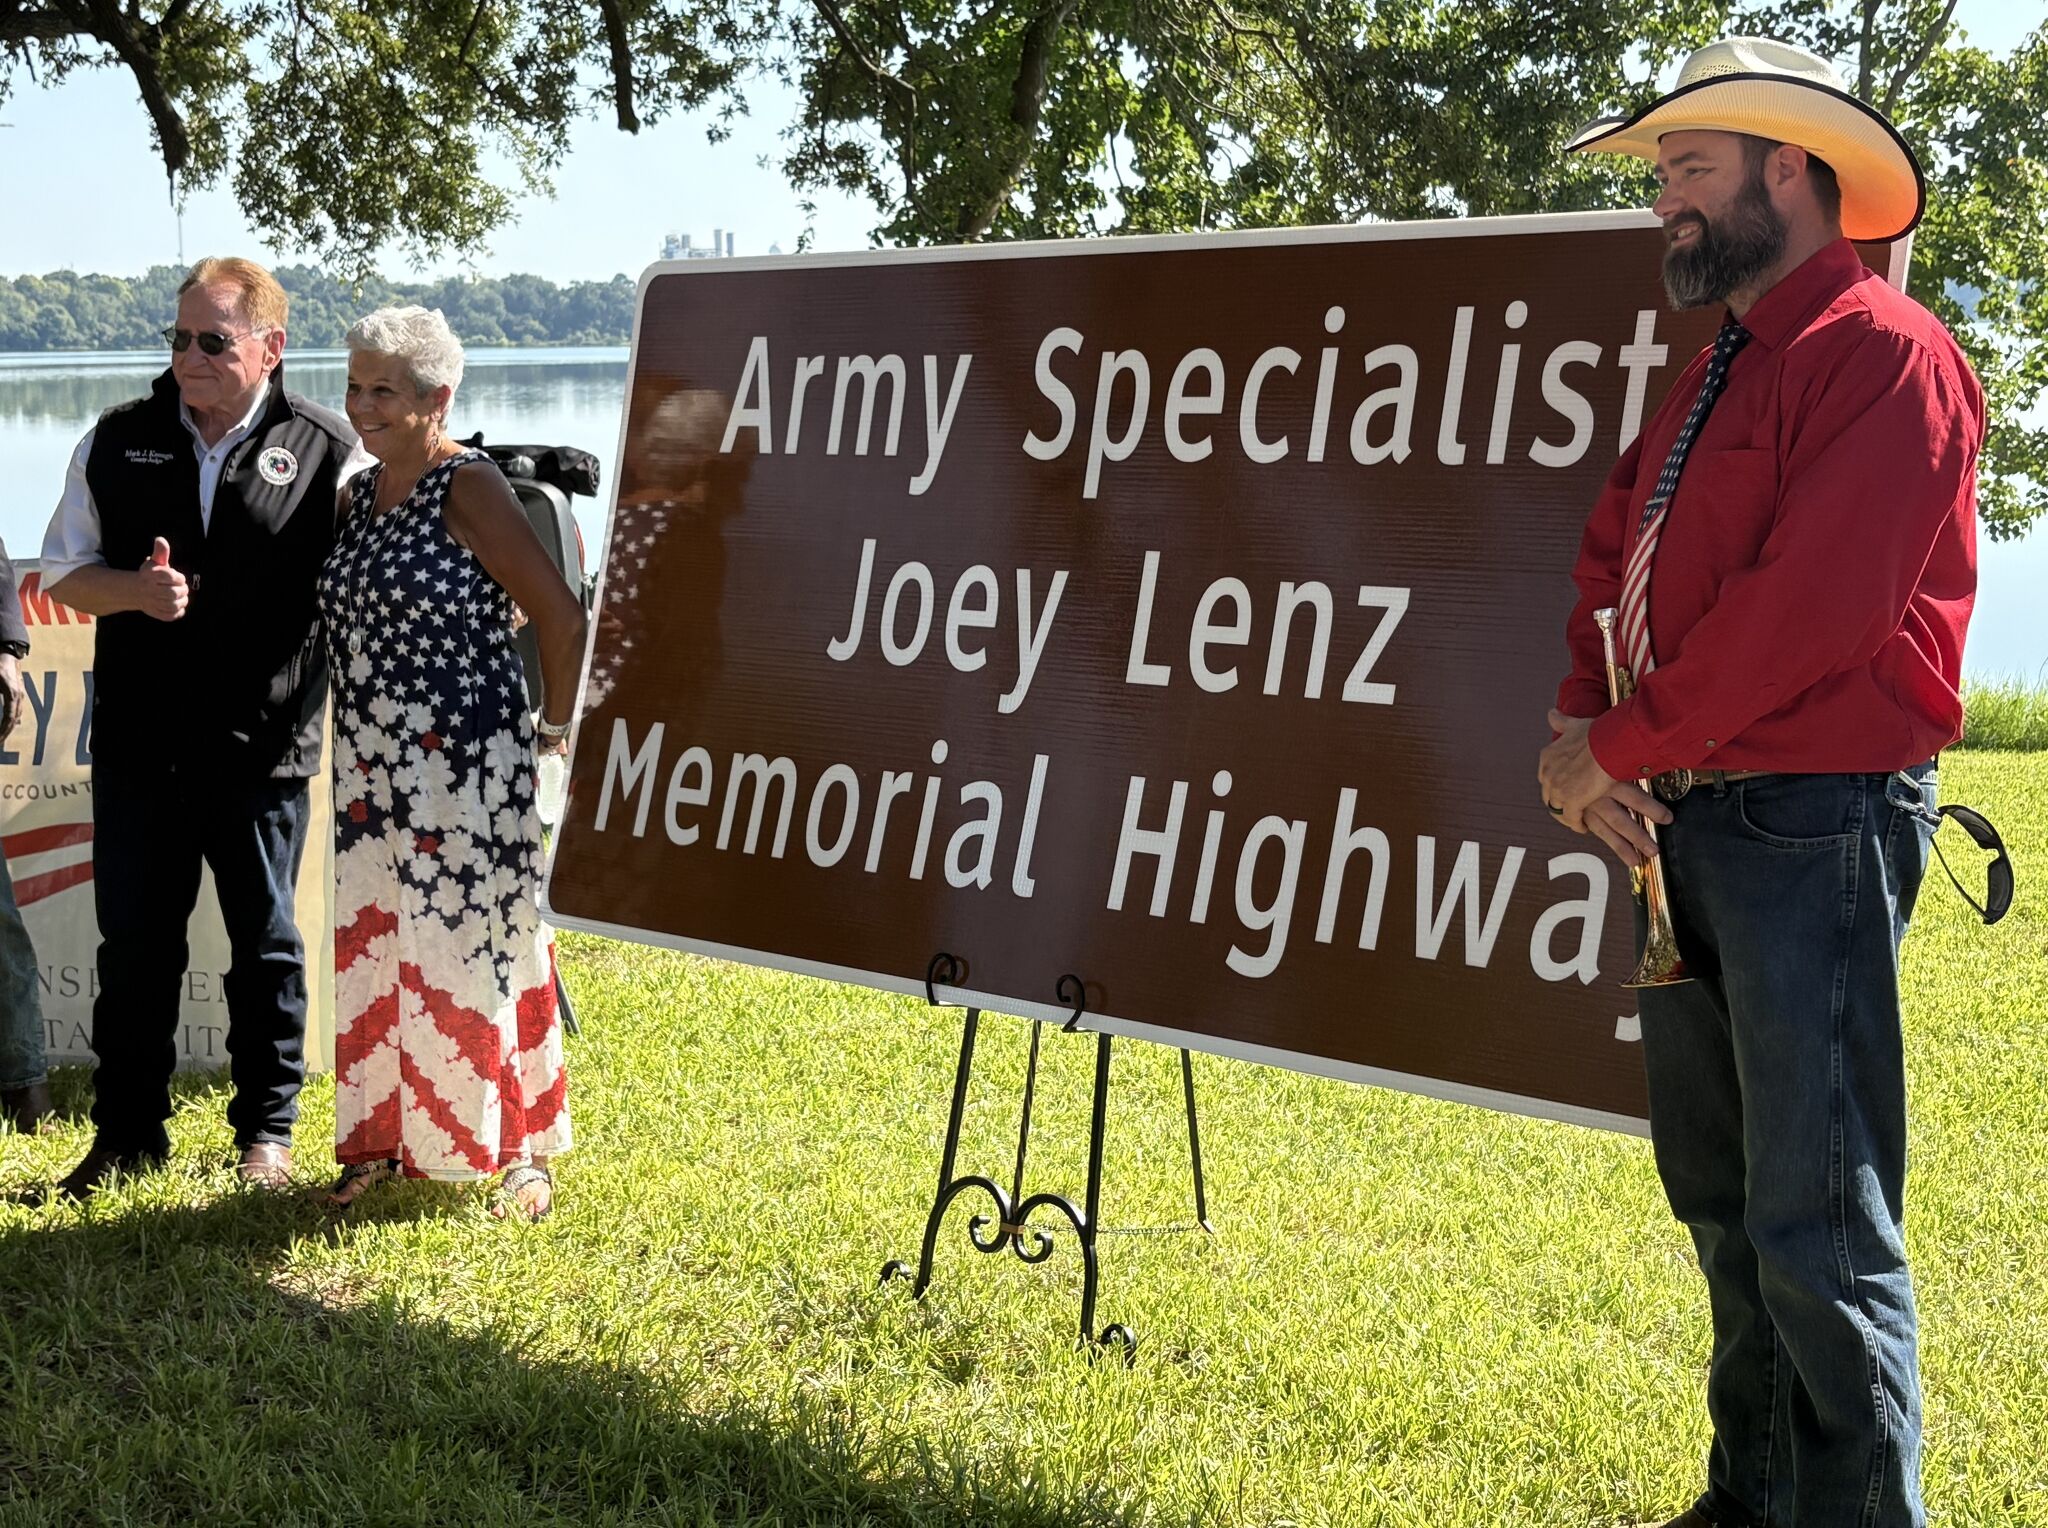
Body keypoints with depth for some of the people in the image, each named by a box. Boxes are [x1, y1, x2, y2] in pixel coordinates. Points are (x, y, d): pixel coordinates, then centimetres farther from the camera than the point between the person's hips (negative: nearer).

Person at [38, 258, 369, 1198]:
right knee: (134, 943, 8)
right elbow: (64, 570, 10)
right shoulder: (118, 443, 6)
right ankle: (127, 1132, 20)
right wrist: (135, 588, -11)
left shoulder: (325, 452, -1)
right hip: (138, 741, 2)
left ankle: (267, 1131, 22)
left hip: (264, 744, -2)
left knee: (266, 944, 9)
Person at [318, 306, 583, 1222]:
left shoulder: (469, 488, -12)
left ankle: (522, 1154, 10)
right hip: (371, 770, 7)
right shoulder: (359, 496, 11)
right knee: (371, 954, 11)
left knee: (472, 957, -2)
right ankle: (385, 1138, 23)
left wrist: (558, 730, -5)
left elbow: (561, 616, -13)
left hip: (464, 769, -7)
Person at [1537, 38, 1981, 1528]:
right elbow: (1610, 572, 17)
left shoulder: (1887, 355, -10)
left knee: (1819, 1226, -7)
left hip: (1815, 826, -9)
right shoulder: (1711, 381, 20)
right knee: (1723, 1197, 16)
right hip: (1687, 822, 10)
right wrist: (1578, 732, -2)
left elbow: (1808, 611, -20)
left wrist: (1620, 747, -13)